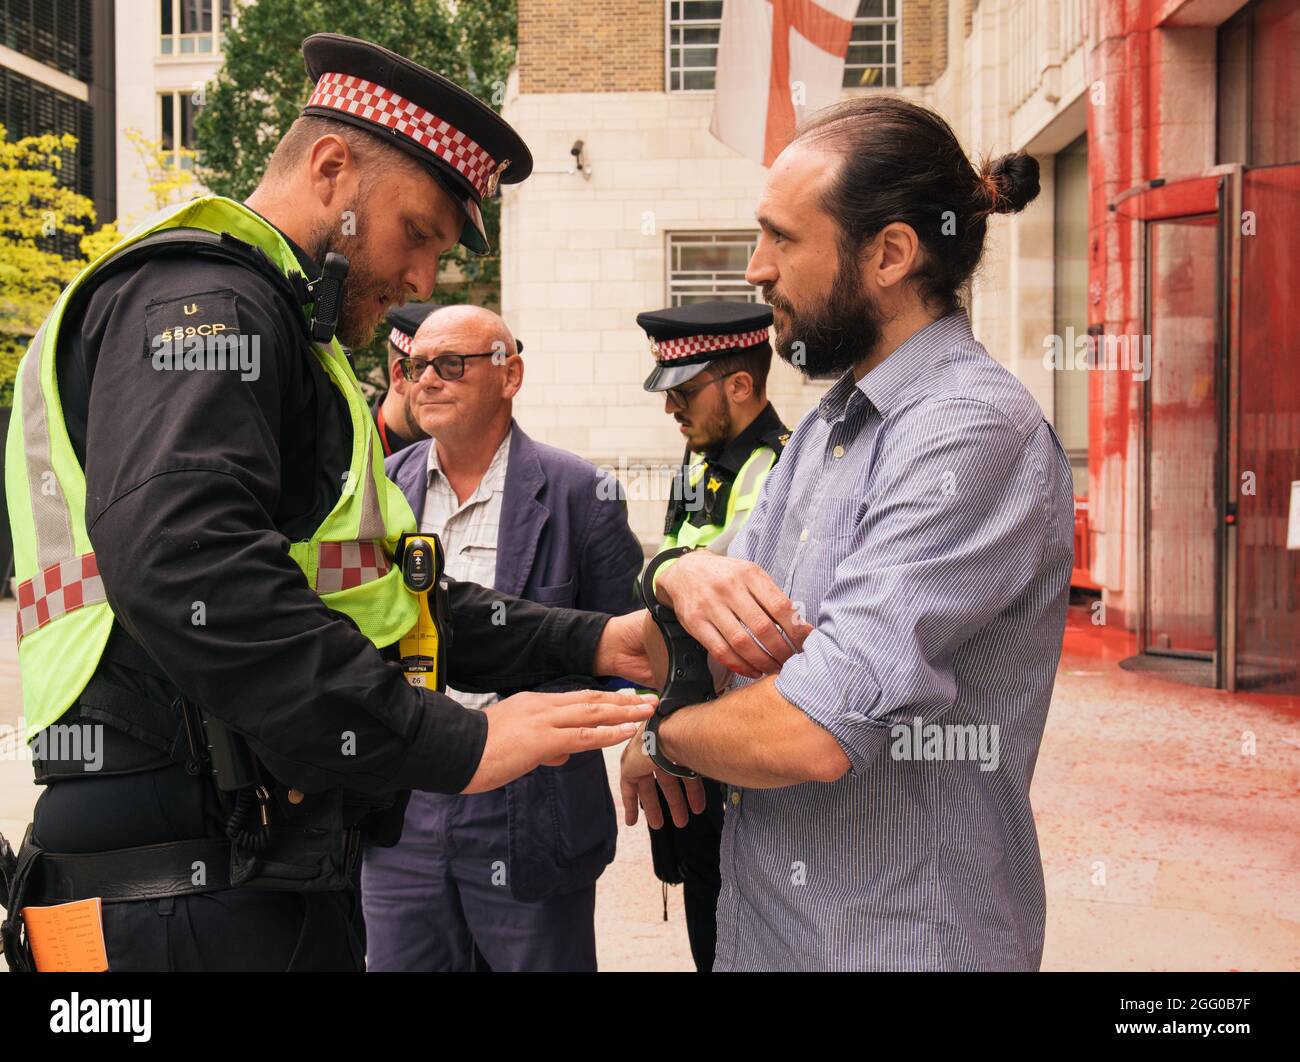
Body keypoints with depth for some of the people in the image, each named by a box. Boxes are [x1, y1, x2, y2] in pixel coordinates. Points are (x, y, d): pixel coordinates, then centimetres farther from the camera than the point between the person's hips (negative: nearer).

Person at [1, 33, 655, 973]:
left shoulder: (278, 332, 22)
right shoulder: (197, 299, -11)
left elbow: (383, 596, 22)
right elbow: (185, 568, -29)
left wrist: (588, 642, 10)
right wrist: (452, 746, -25)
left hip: (273, 874, 10)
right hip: (197, 895, -10)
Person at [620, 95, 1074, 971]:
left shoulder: (974, 431, -22)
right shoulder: (828, 424, 8)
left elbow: (813, 733, -30)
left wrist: (659, 735, -10)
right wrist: (685, 576, -14)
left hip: (906, 939, -8)